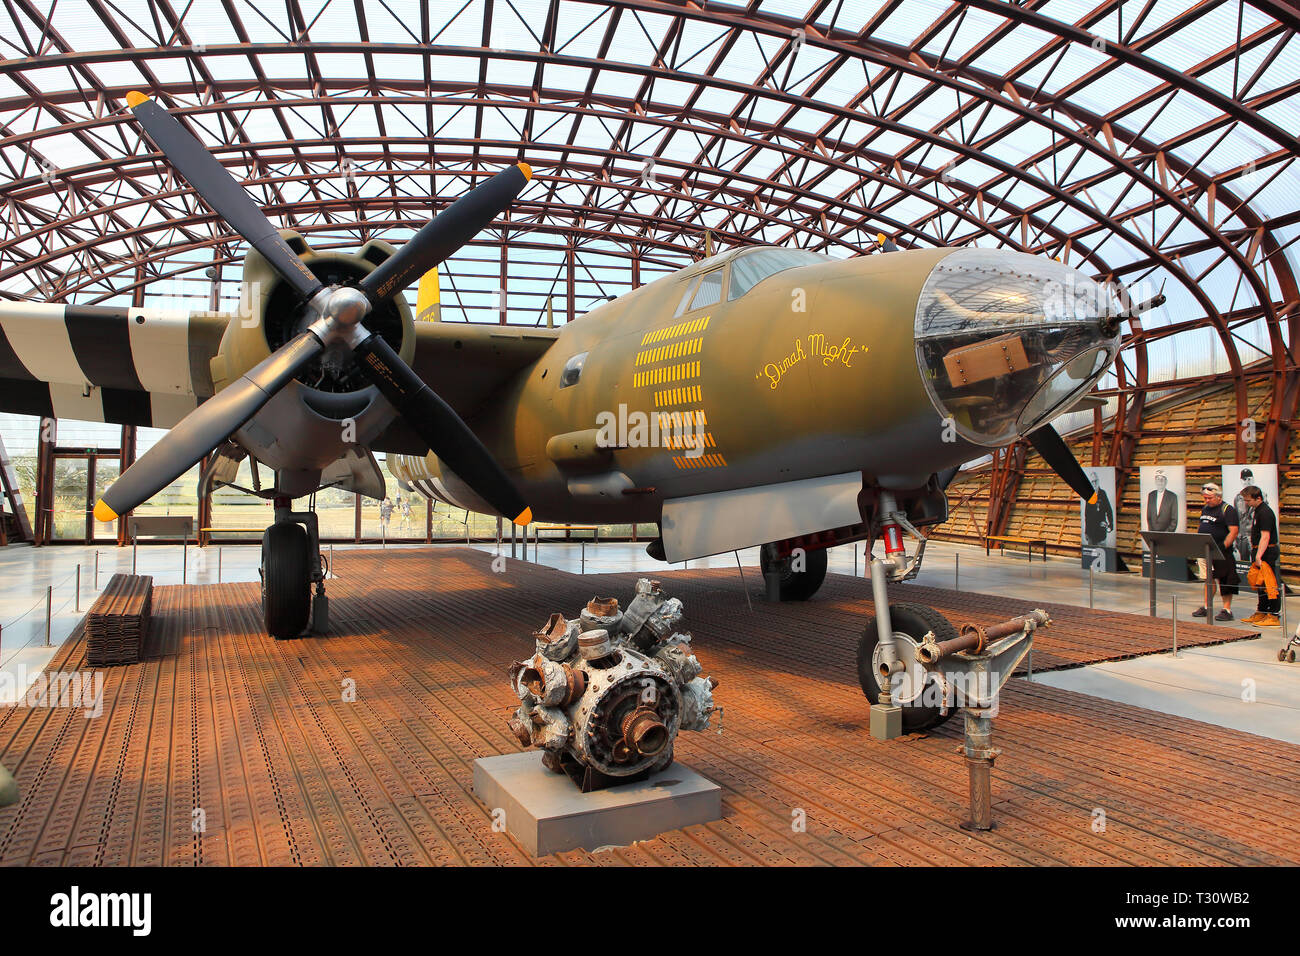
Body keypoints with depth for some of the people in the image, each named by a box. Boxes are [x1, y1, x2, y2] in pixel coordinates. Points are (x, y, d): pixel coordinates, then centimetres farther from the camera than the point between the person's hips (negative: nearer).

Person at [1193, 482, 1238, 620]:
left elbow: (1233, 531, -15)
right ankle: (1206, 607, 18)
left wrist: (1223, 547, -21)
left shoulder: (1228, 510, -8)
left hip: (1221, 553, -7)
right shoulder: (1205, 509, 15)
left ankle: (1227, 610, 3)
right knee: (1208, 578, 12)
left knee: (1224, 580, -3)